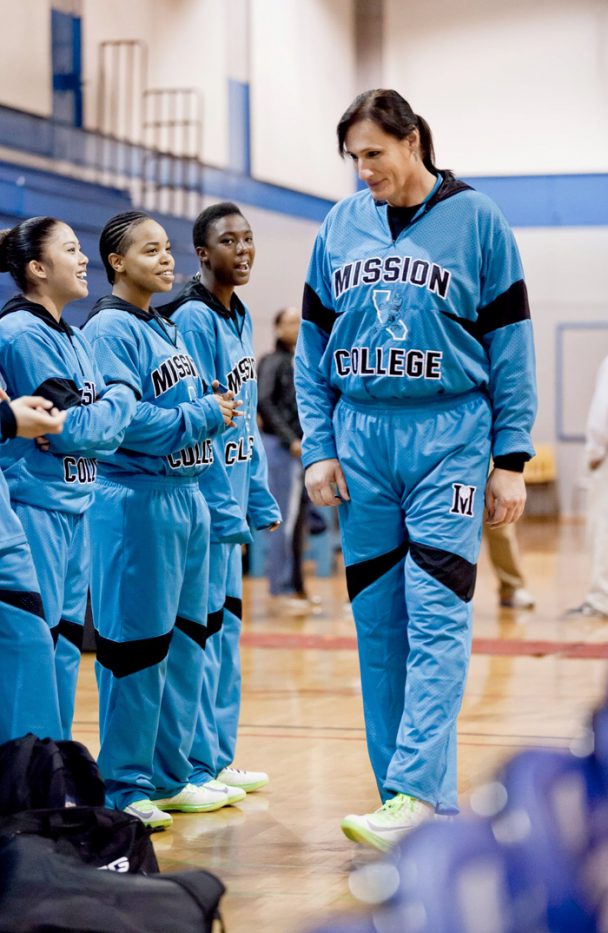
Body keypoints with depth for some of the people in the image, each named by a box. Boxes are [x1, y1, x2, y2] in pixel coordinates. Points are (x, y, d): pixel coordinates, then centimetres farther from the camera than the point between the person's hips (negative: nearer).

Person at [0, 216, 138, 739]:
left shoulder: (74, 339, 15)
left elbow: (107, 430, 16)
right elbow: (70, 429, -17)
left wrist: (115, 409, -5)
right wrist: (123, 400, -2)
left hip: (73, 509, 9)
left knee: (65, 645, 12)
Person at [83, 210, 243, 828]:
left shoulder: (165, 330, 18)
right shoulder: (108, 329, -10)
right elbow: (122, 419, -21)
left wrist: (213, 410, 5)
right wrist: (202, 416, -14)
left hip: (185, 496, 9)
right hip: (136, 501, -9)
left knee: (184, 643, 12)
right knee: (135, 646, -4)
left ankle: (168, 777, 22)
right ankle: (125, 787, 4)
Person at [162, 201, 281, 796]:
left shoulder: (239, 318, 13)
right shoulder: (192, 319, -14)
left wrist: (259, 501, 13)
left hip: (231, 496, 9)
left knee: (224, 627, 14)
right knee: (201, 630, -4)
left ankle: (218, 757, 23)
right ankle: (195, 768, 3)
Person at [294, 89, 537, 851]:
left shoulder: (475, 221, -1)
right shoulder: (340, 227, 9)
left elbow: (510, 345, 0)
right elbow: (313, 346, 13)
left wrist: (511, 460, -3)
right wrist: (317, 448, 3)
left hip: (448, 437, -4)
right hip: (361, 438, 4)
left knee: (435, 620, -13)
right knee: (378, 624, 5)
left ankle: (414, 794, -17)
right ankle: (430, 800, 13)